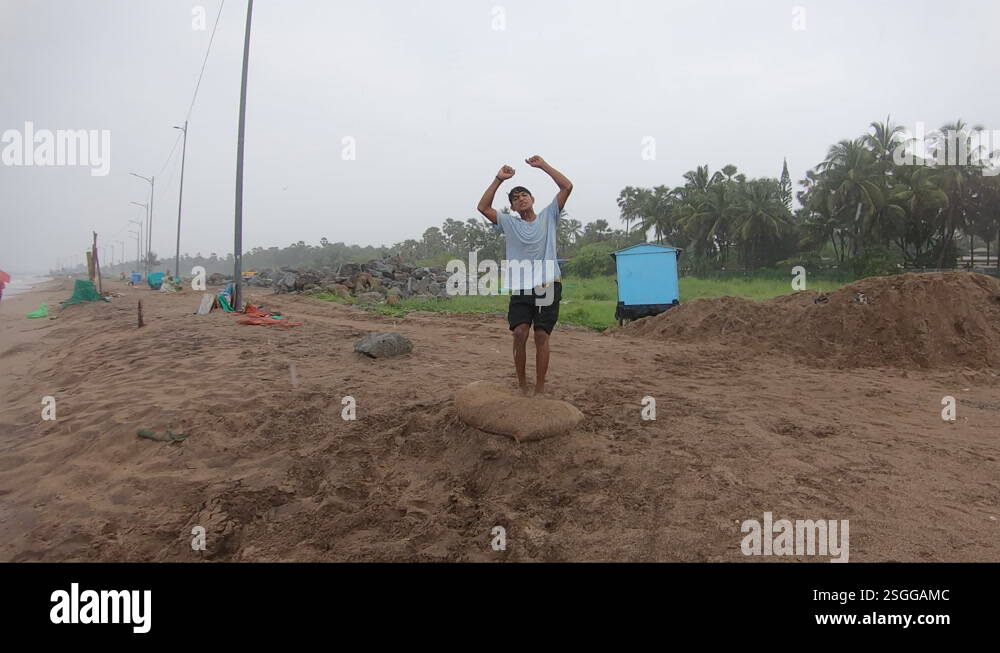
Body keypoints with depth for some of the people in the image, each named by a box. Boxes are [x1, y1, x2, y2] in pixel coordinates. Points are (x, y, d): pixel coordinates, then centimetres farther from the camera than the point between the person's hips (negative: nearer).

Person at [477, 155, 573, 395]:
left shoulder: (548, 216, 11)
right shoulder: (509, 223, 13)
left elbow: (567, 186, 4)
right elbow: (483, 207, 4)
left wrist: (543, 165, 3)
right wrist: (499, 180, 1)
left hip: (548, 285, -1)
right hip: (520, 287, 1)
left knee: (542, 336, -3)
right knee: (520, 333, -11)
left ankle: (540, 389, 3)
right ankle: (521, 384, 3)